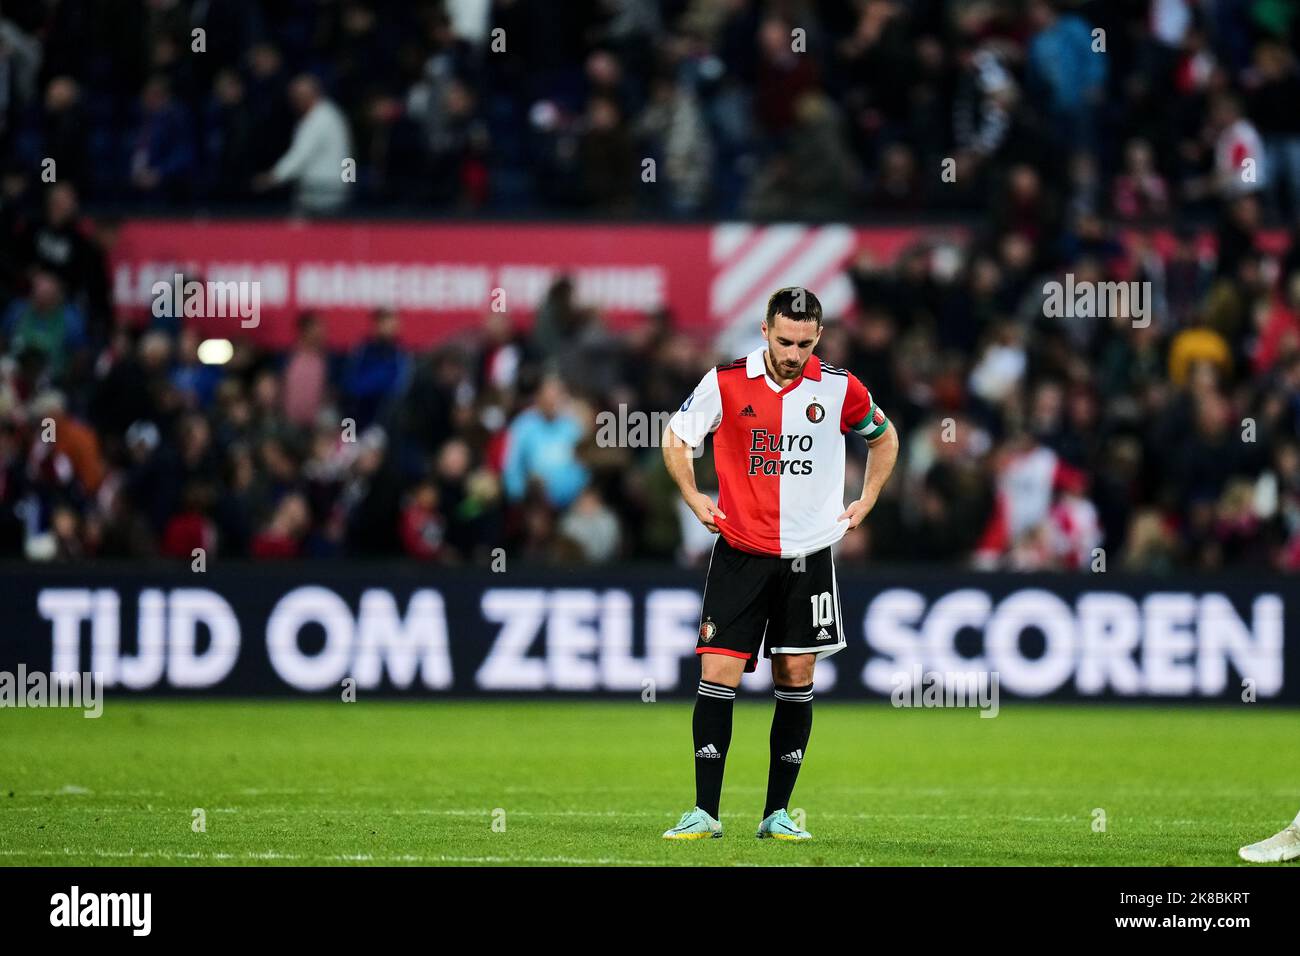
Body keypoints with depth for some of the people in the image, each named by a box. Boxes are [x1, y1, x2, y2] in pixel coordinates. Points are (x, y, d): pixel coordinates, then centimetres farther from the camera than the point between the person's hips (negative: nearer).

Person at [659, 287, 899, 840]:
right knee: (718, 672, -9)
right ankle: (704, 811, -5)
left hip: (808, 554, 1)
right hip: (739, 551, -1)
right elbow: (675, 439, 8)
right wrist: (694, 499, -2)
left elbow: (883, 437, 16)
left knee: (796, 678, 2)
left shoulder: (839, 388, -3)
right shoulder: (726, 382, -7)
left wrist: (865, 503, 8)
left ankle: (777, 812, 11)